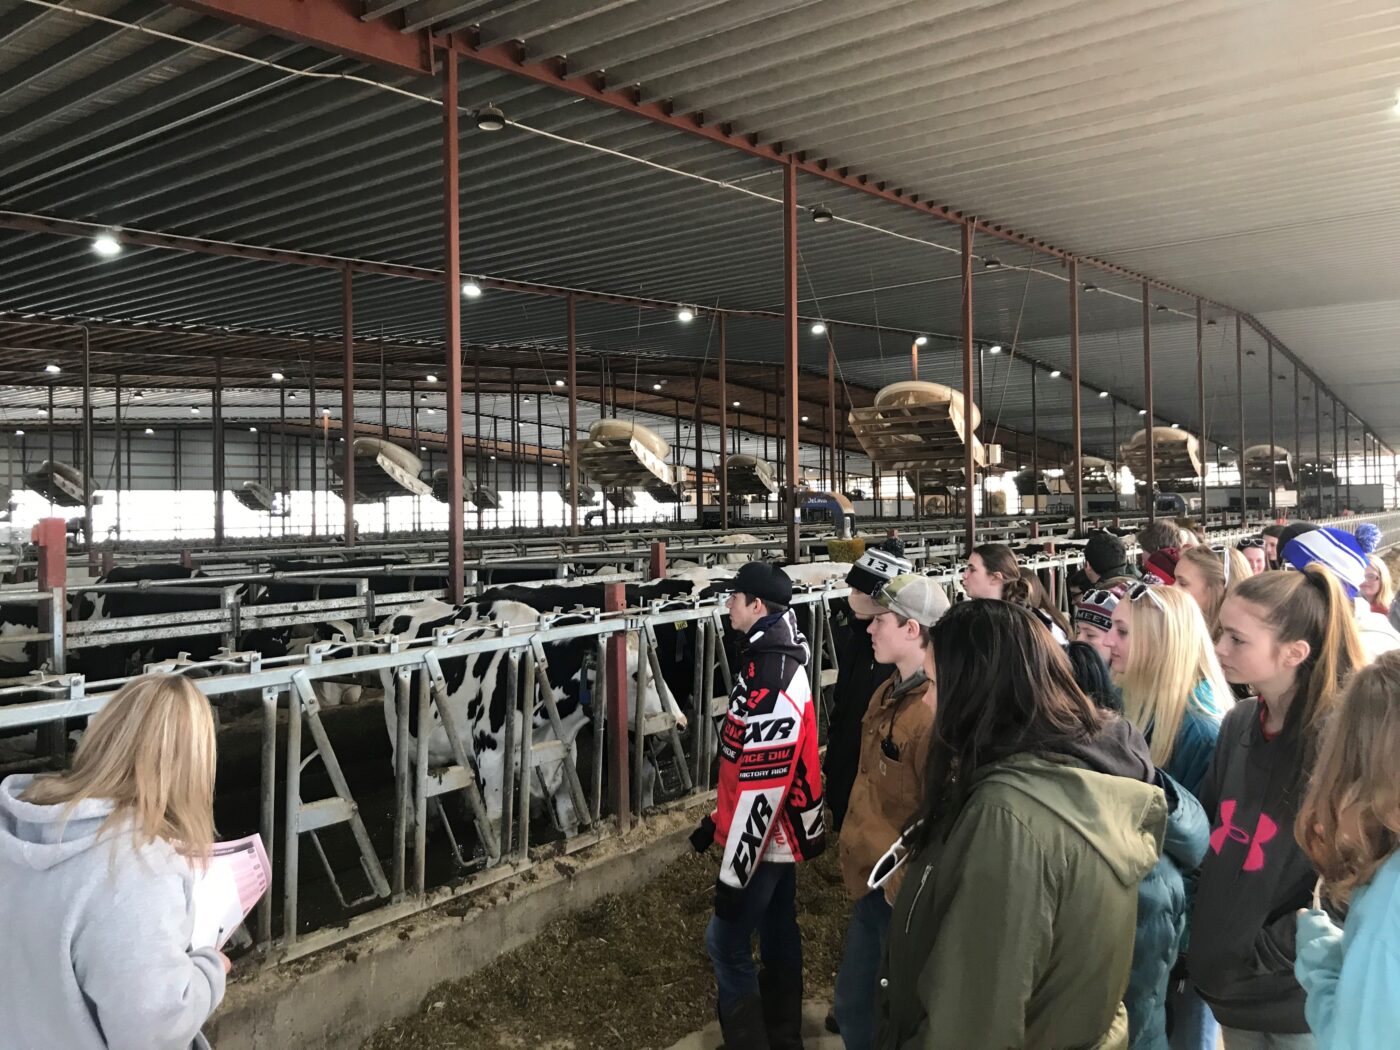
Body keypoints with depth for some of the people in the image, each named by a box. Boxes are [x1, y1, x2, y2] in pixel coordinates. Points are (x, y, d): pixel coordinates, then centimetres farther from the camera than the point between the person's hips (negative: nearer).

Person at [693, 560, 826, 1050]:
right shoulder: (779, 660, 5)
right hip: (785, 832, 10)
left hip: (764, 840, -10)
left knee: (726, 942, 0)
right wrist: (718, 819, 19)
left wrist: (733, 872, -23)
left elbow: (762, 787, -28)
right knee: (778, 932, 20)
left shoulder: (768, 684, -27)